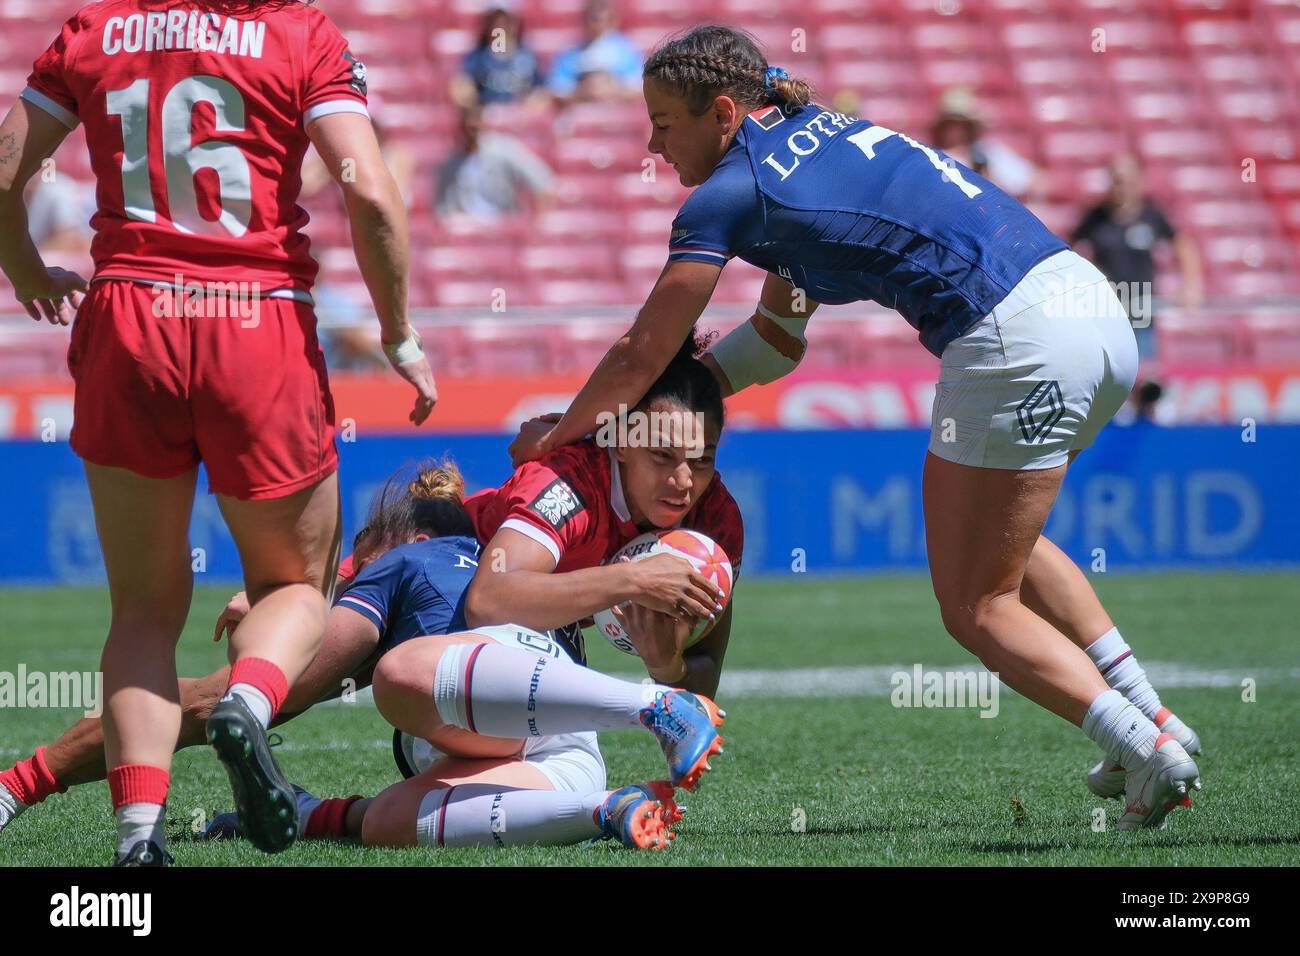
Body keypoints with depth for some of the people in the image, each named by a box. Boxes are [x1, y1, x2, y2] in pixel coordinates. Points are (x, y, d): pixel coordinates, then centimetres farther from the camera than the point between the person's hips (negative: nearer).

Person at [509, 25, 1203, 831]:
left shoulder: (728, 196, -3)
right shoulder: (818, 132, 23)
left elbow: (641, 356, 6)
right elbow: (780, 340, 29)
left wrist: (556, 433, 21)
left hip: (1018, 339, -9)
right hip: (1094, 302, 9)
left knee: (976, 605, 4)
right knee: (989, 533, 30)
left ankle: (1150, 754, -10)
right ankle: (1150, 714, 25)